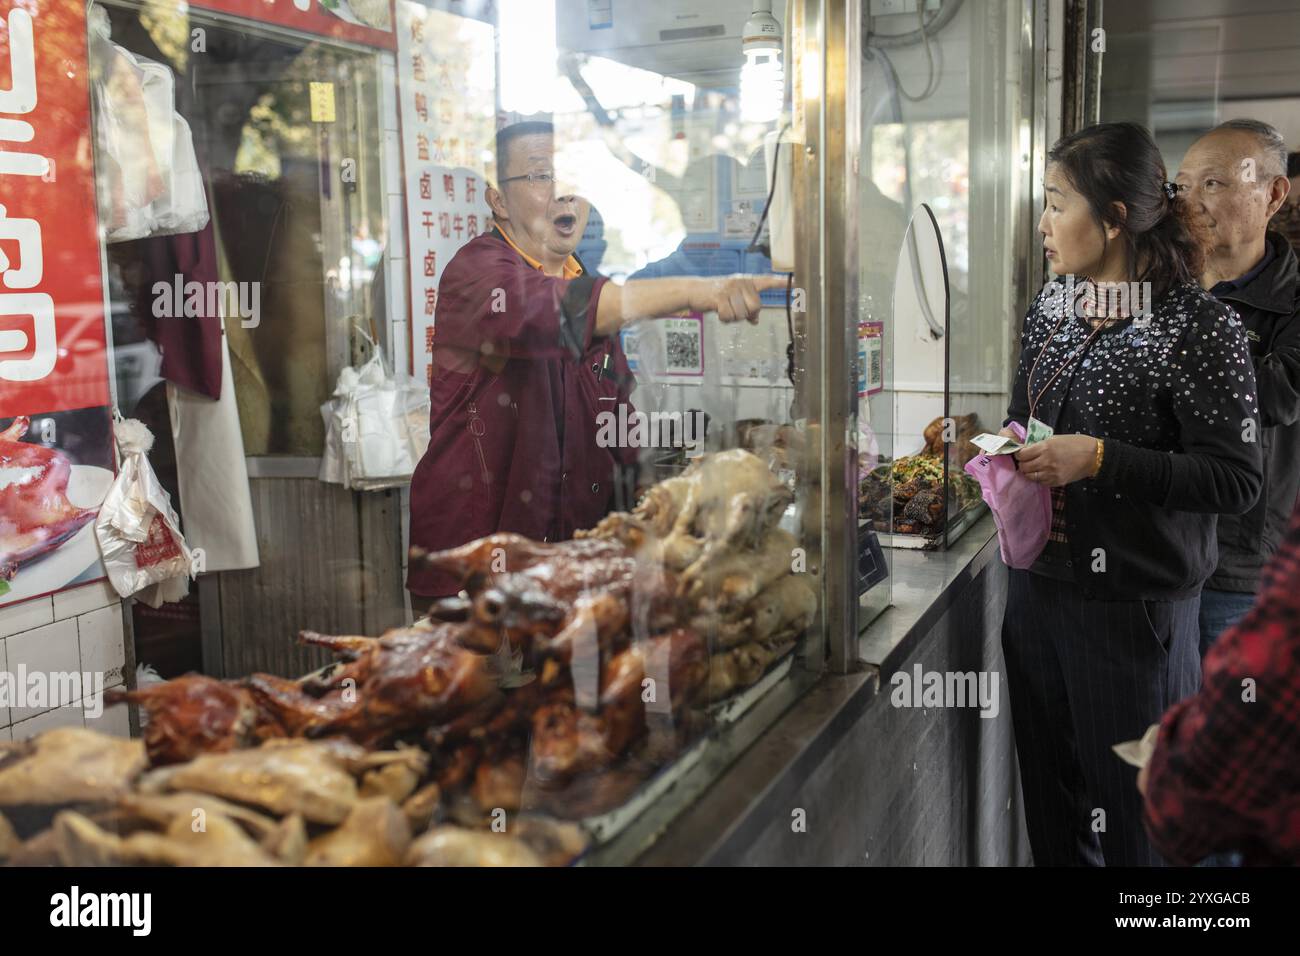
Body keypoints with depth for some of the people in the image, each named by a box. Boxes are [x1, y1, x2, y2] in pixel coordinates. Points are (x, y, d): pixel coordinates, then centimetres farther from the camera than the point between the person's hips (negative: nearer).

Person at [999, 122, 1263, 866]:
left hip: (1133, 606, -6)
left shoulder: (1198, 327, -15)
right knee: (1051, 808, 18)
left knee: (1130, 818, 7)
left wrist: (1099, 461, -23)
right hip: (1037, 587, 7)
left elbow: (1238, 479, -17)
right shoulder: (1052, 307, 7)